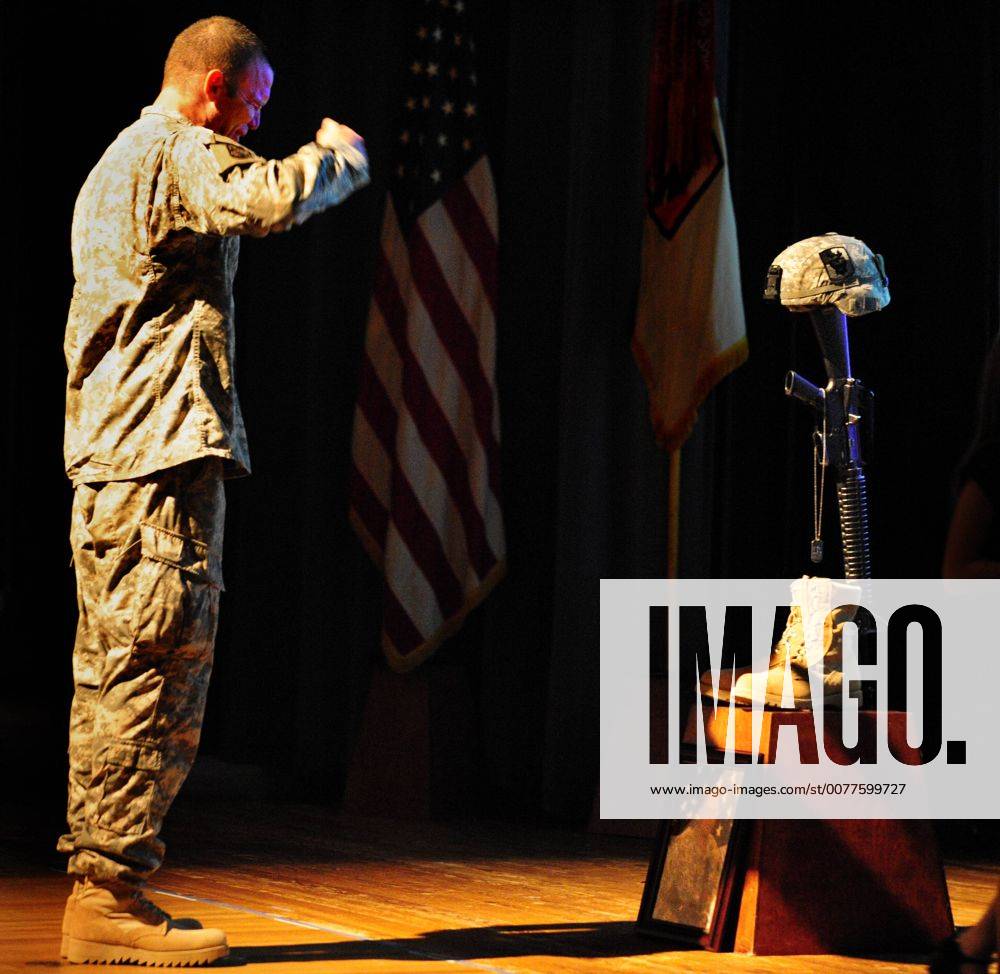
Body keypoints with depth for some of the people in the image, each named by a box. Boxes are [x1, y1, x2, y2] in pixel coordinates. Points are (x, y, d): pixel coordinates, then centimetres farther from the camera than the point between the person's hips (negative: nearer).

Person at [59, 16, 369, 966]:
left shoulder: (114, 164, 26)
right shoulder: (180, 154, -6)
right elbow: (270, 199, -24)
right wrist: (337, 152, -7)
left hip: (105, 457, 11)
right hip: (167, 454, -11)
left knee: (111, 678, 10)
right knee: (159, 676, -11)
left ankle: (92, 883, 11)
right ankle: (111, 895, -13)